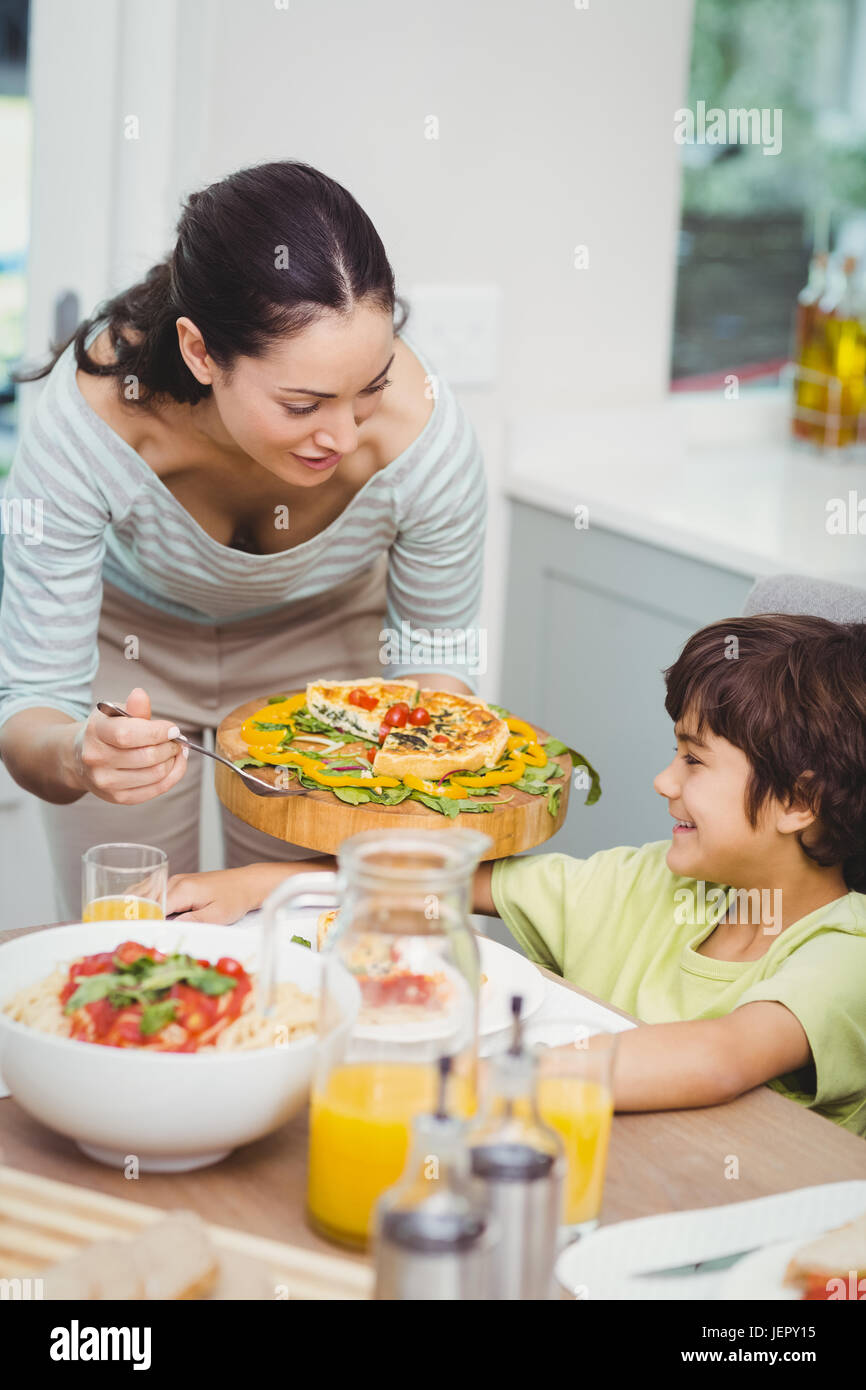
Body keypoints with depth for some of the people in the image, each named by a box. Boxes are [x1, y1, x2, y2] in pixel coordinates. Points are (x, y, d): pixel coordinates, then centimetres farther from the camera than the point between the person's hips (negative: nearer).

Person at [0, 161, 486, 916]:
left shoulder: (427, 436, -34)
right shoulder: (85, 424, -38)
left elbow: (435, 657, -15)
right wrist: (74, 757, -53)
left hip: (323, 640, 1)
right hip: (128, 643, -1)